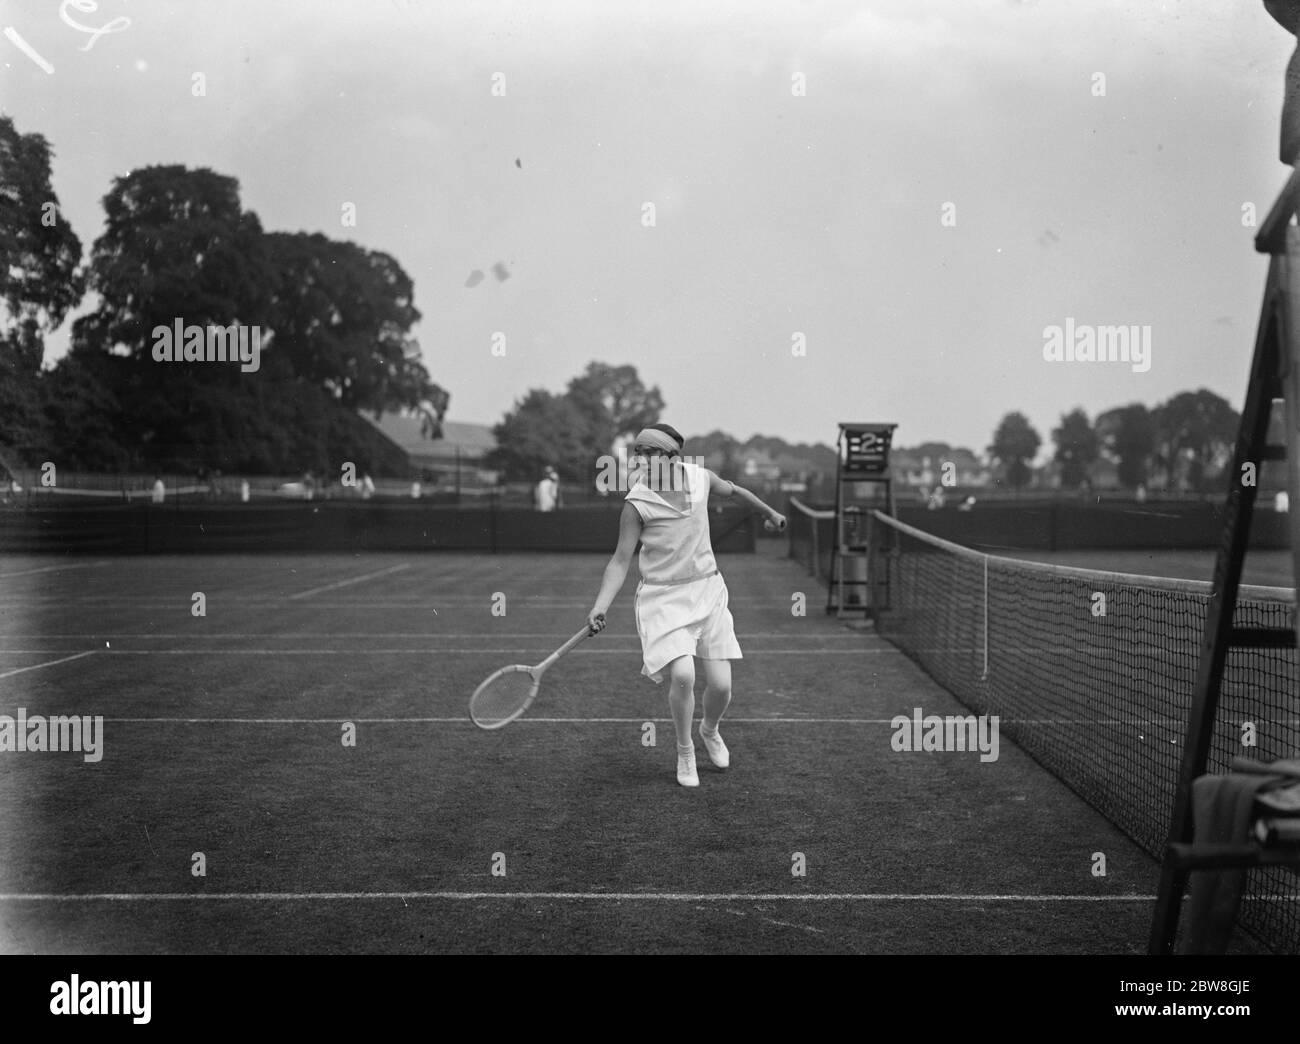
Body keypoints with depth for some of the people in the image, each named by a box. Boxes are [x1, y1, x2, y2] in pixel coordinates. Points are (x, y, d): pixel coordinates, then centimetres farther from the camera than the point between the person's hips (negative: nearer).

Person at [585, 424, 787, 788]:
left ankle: (710, 730, 36)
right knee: (682, 675, -22)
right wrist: (600, 607, -25)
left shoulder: (700, 477, -5)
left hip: (707, 590, 3)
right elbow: (621, 560, -12)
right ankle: (685, 751, 6)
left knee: (720, 684, -1)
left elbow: (733, 490, 17)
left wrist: (769, 512, 32)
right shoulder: (637, 503, -15)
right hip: (664, 597, -3)